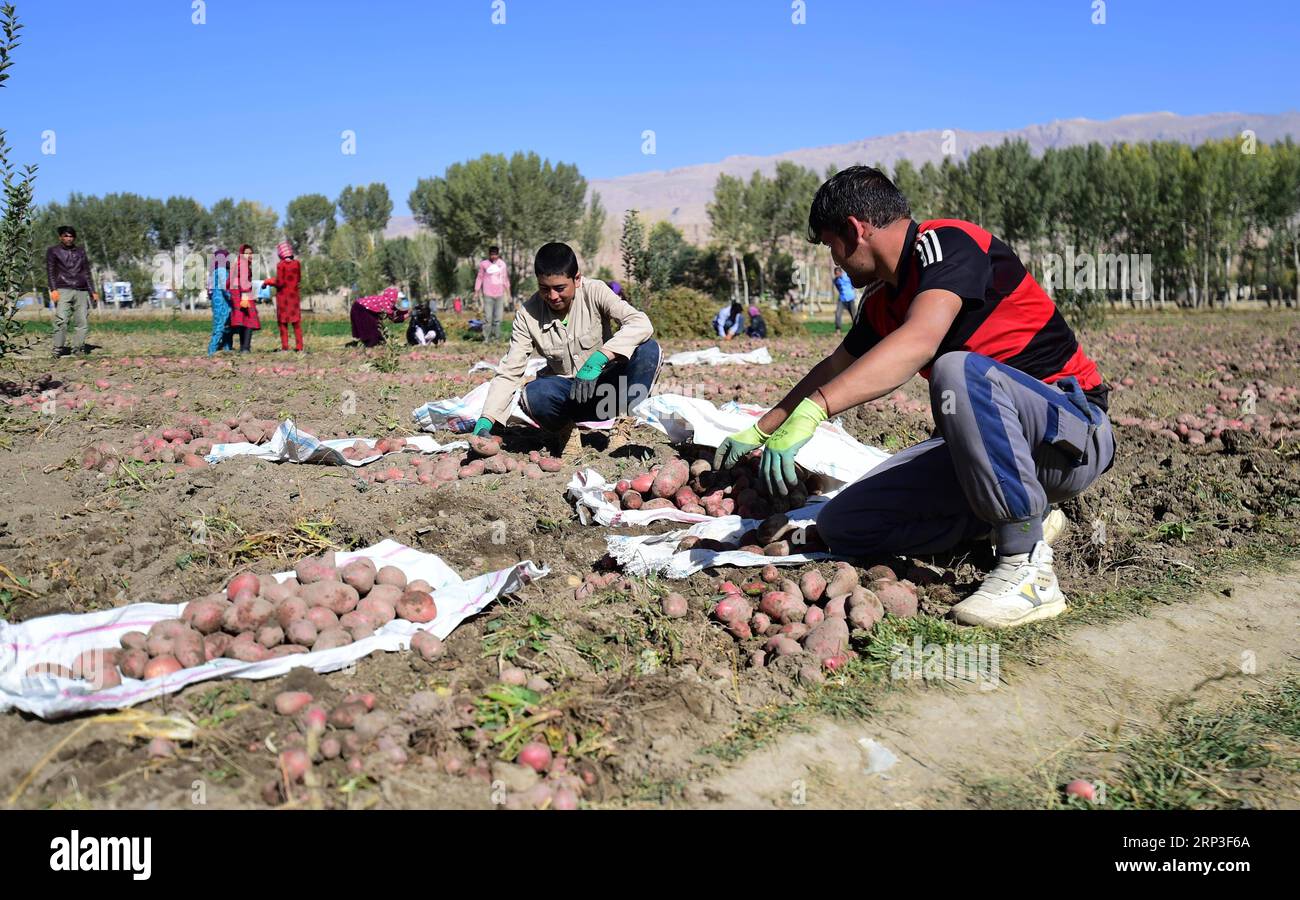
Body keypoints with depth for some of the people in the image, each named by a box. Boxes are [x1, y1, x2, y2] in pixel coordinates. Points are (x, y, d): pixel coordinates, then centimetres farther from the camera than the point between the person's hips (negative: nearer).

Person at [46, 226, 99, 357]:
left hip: (81, 292, 4)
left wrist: (93, 291, 16)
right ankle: (58, 351, -17)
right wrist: (53, 290, -11)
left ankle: (78, 350, -3)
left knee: (83, 322, -6)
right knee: (61, 320, -17)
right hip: (63, 291, -4)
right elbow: (50, 271, 3)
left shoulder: (81, 252, 23)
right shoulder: (53, 251, 12)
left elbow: (87, 273, 24)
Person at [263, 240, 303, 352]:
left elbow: (279, 283, -15)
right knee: (296, 322, 7)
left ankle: (285, 347, 1)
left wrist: (268, 281, -1)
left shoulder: (280, 265, -13)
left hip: (283, 296, -4)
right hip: (294, 295, 4)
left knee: (283, 322, 4)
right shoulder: (297, 264, 1)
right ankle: (299, 347, 3)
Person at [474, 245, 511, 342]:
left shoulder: (502, 264, 8)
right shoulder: (484, 264, -1)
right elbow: (480, 277, 6)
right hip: (488, 294, -3)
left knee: (498, 318, 2)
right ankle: (486, 338, -4)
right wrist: (476, 291, 4)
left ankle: (496, 337, 9)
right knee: (488, 317, -8)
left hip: (499, 295, 3)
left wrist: (508, 291, 21)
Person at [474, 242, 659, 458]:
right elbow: (508, 373, -9)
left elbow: (641, 323, -28)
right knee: (533, 395, -33)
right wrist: (486, 421, -23)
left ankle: (622, 421, -11)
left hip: (605, 384, -1)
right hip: (565, 391, 1)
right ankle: (565, 430, 0)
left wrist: (598, 359, -41)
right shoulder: (527, 314, -10)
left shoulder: (595, 292, -14)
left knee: (648, 350, -27)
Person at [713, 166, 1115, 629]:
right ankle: (1020, 516, 10)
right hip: (993, 443, 8)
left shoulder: (946, 242, -15)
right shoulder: (881, 303, 10)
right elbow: (837, 367, 27)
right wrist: (759, 430, 33)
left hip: (1074, 435, -8)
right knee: (841, 525, -4)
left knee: (957, 370, -38)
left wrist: (811, 410, -41)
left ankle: (1028, 568, -26)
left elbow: (919, 341, -34)